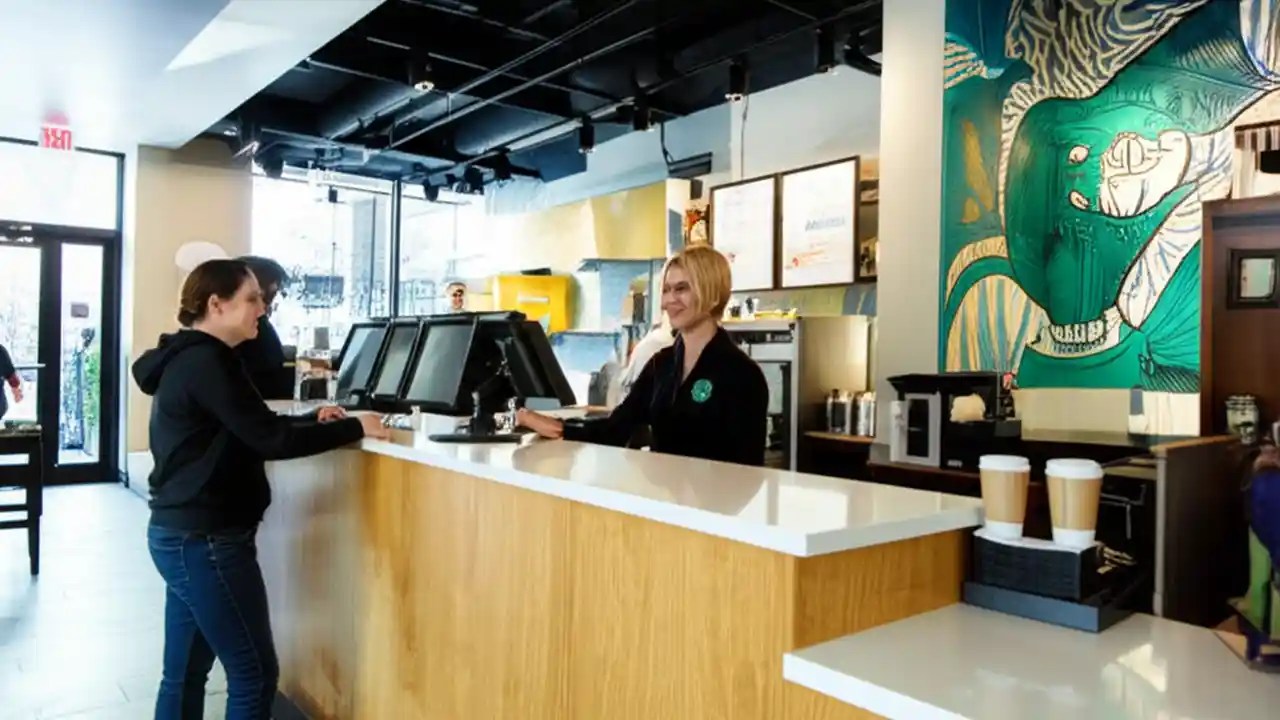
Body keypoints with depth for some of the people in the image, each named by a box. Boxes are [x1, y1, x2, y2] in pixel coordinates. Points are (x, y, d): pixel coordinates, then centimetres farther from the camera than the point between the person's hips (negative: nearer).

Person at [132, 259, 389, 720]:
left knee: (184, 672, 15)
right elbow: (269, 440, -21)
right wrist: (354, 428, -13)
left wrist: (312, 422, 5)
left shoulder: (186, 358, 13)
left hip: (179, 533, 10)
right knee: (254, 674, 0)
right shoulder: (206, 363, -18)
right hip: (205, 541, -10)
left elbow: (245, 430, 17)